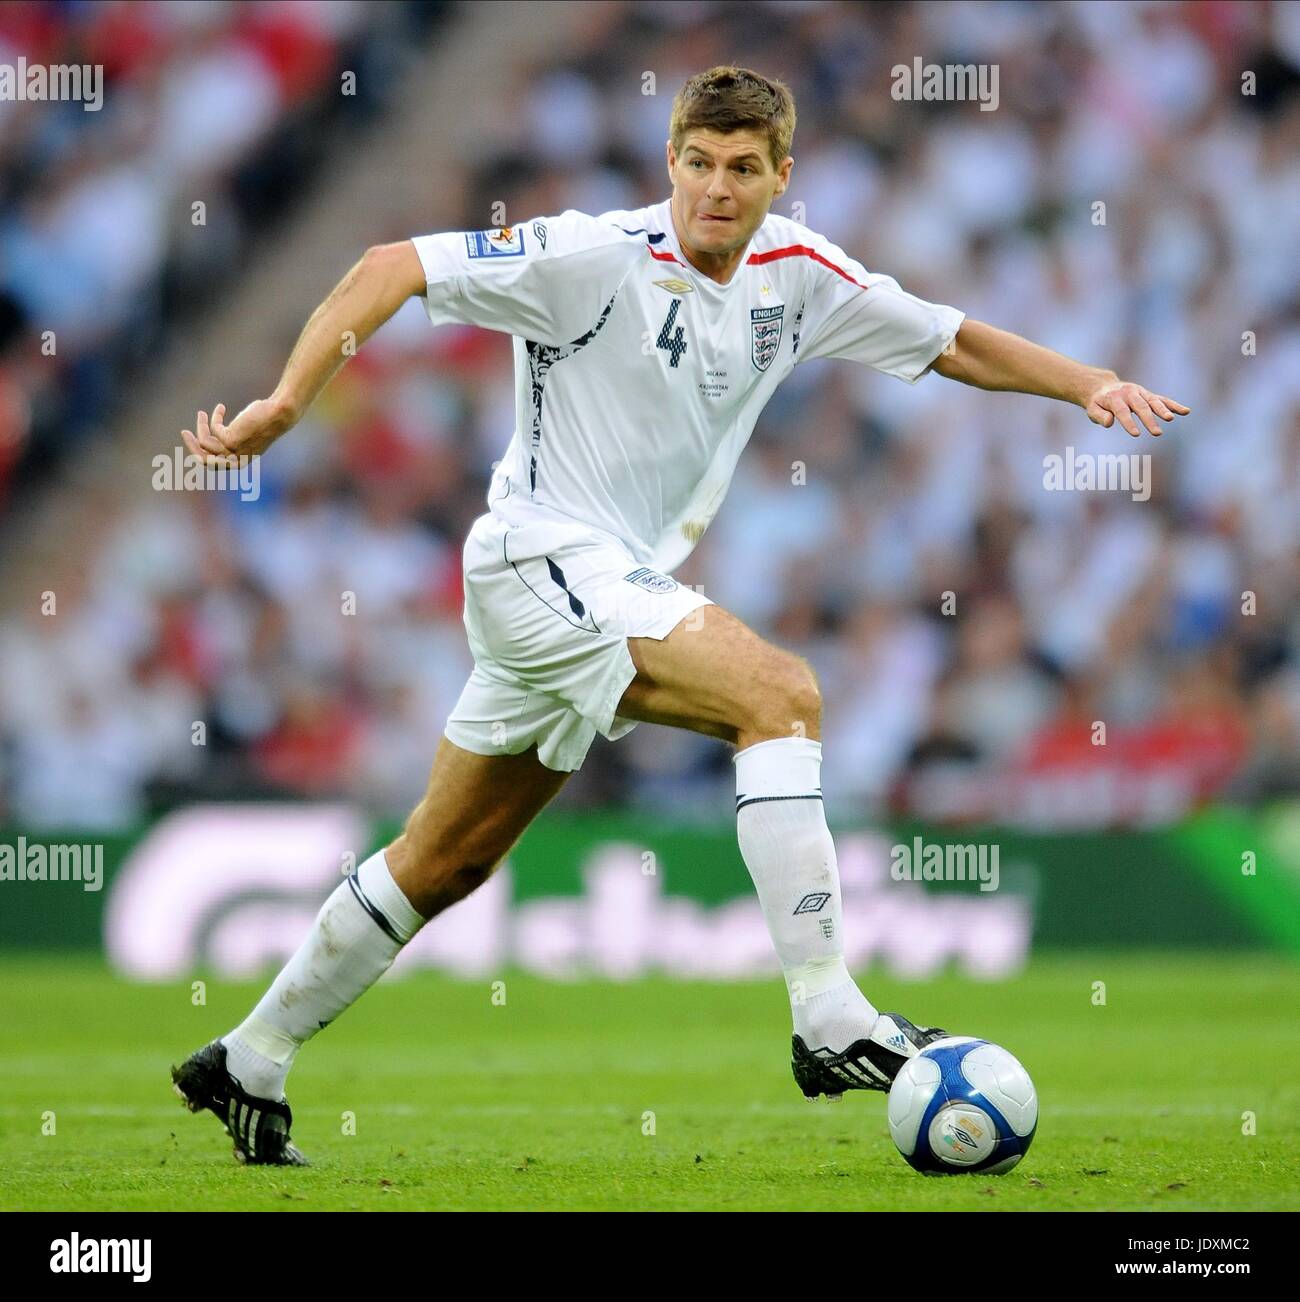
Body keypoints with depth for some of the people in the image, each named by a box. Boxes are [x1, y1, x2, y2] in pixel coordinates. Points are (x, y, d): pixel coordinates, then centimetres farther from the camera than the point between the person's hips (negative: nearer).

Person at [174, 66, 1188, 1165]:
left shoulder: (798, 272, 4)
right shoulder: (598, 258, -15)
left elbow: (957, 344, 13)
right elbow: (392, 268, -16)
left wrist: (1090, 385, -2)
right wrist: (283, 406, -24)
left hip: (624, 584, 8)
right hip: (544, 565, -8)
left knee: (442, 865, 15)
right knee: (780, 693, -25)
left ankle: (250, 1065, 28)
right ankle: (830, 1024, -26)